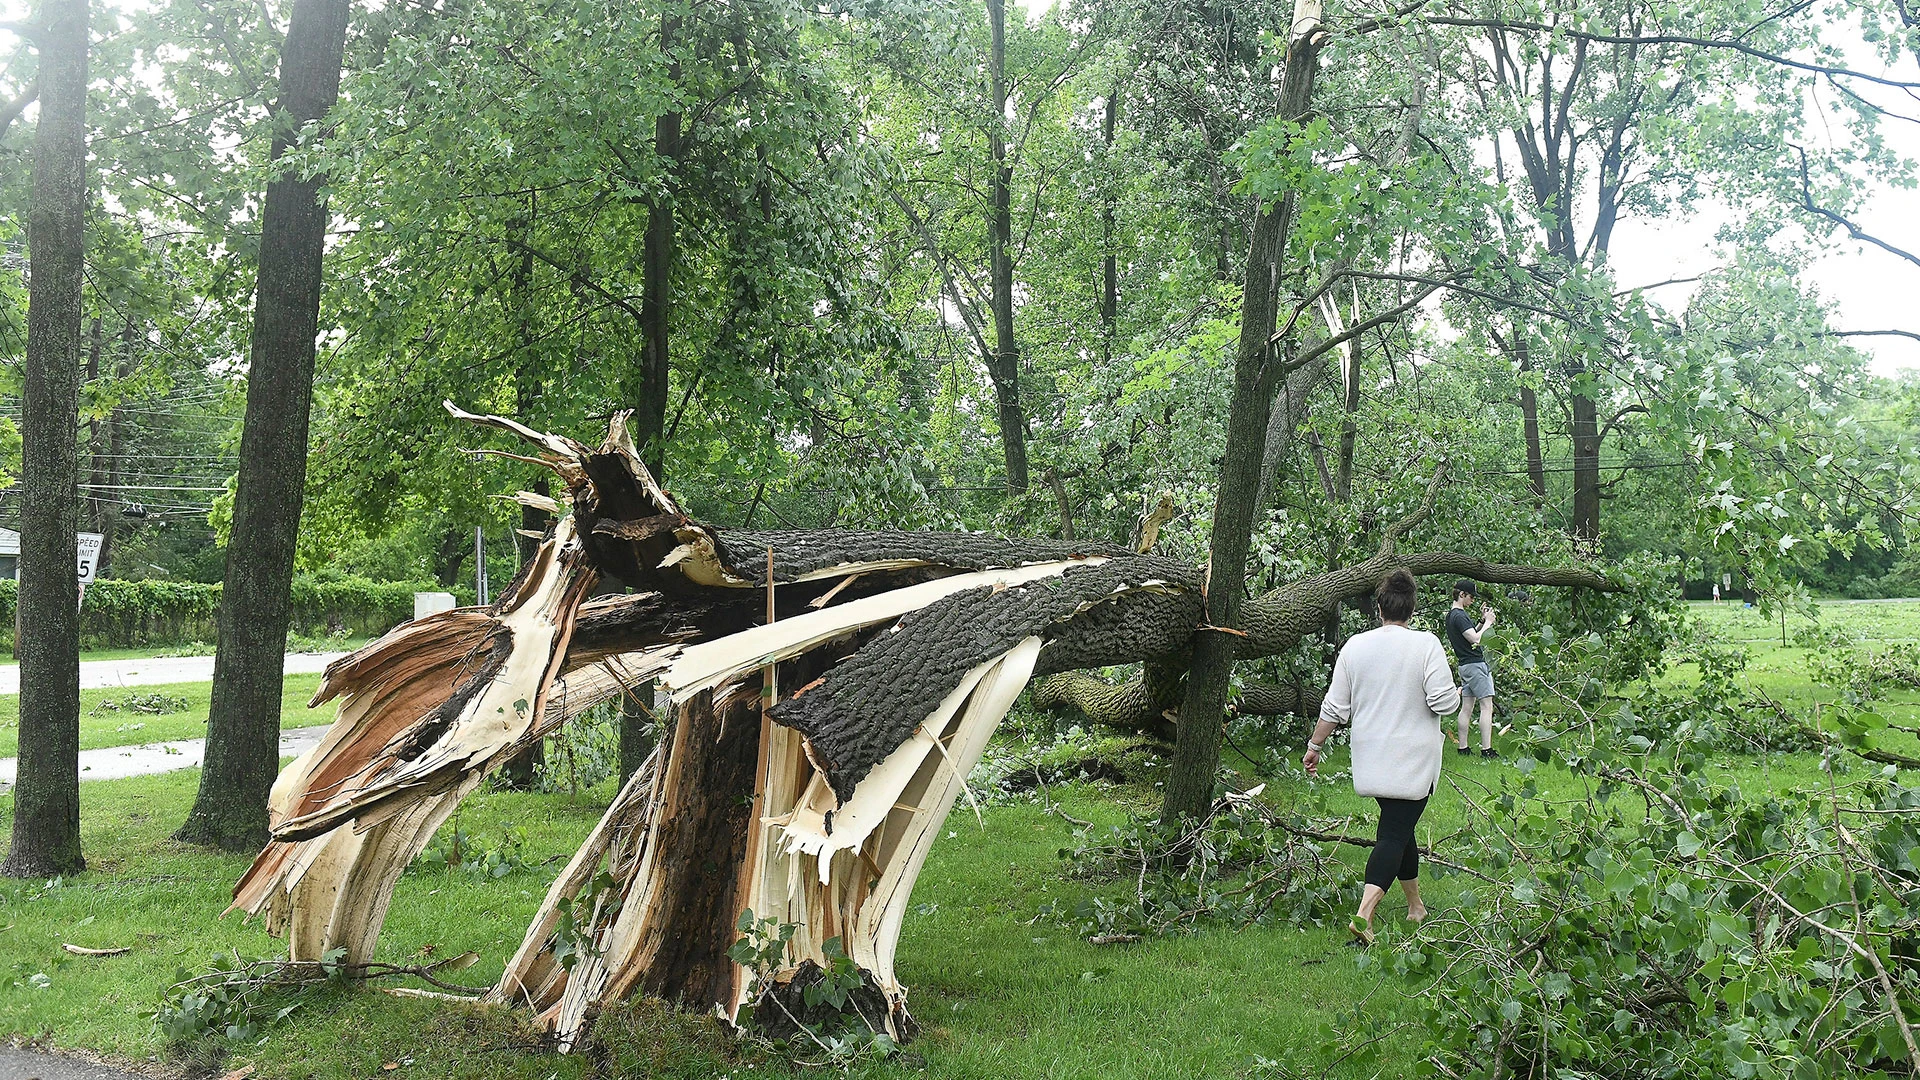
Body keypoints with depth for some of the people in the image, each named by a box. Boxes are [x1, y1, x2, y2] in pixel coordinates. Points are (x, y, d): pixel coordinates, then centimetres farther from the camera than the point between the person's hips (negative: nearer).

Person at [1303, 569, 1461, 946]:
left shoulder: (1354, 646, 0)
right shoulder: (1426, 645, -11)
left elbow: (1335, 708, 3)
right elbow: (1443, 702, -14)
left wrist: (1314, 746, 15)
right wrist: (1456, 694, 10)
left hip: (1371, 758, 4)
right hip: (1414, 759, -4)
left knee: (1398, 828, 20)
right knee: (1395, 833, -5)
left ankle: (1415, 906, 33)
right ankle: (1364, 914, -21)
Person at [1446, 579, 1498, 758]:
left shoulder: (1451, 615, 15)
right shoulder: (1459, 616, -16)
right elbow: (1476, 639, -23)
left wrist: (1482, 620, 12)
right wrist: (1488, 622, -12)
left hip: (1465, 666, 10)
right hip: (1476, 664, -10)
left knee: (1466, 707, 9)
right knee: (1487, 705, -8)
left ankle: (1462, 747, 10)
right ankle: (1486, 749, -11)